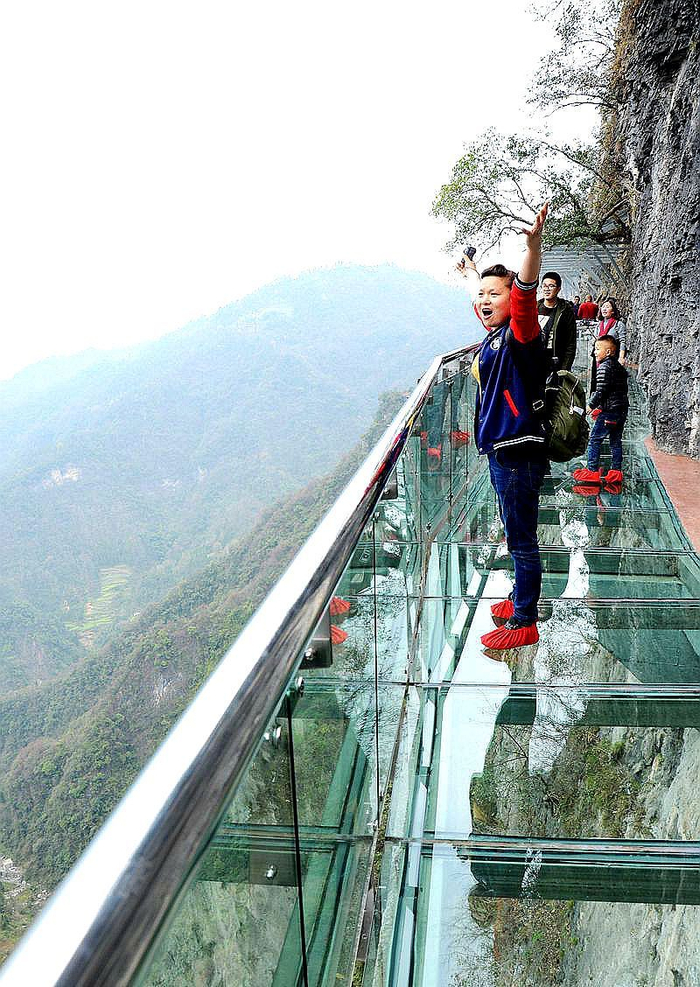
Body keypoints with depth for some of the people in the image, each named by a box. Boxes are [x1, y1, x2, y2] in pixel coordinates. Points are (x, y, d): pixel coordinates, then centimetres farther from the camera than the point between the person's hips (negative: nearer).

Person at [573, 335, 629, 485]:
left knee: (594, 440, -4)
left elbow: (601, 390, -18)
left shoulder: (605, 366, -11)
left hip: (609, 411, -9)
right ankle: (616, 472, 14)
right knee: (616, 441, 13)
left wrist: (591, 404, -6)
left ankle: (592, 471, -5)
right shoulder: (619, 367, 17)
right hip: (622, 410, 9)